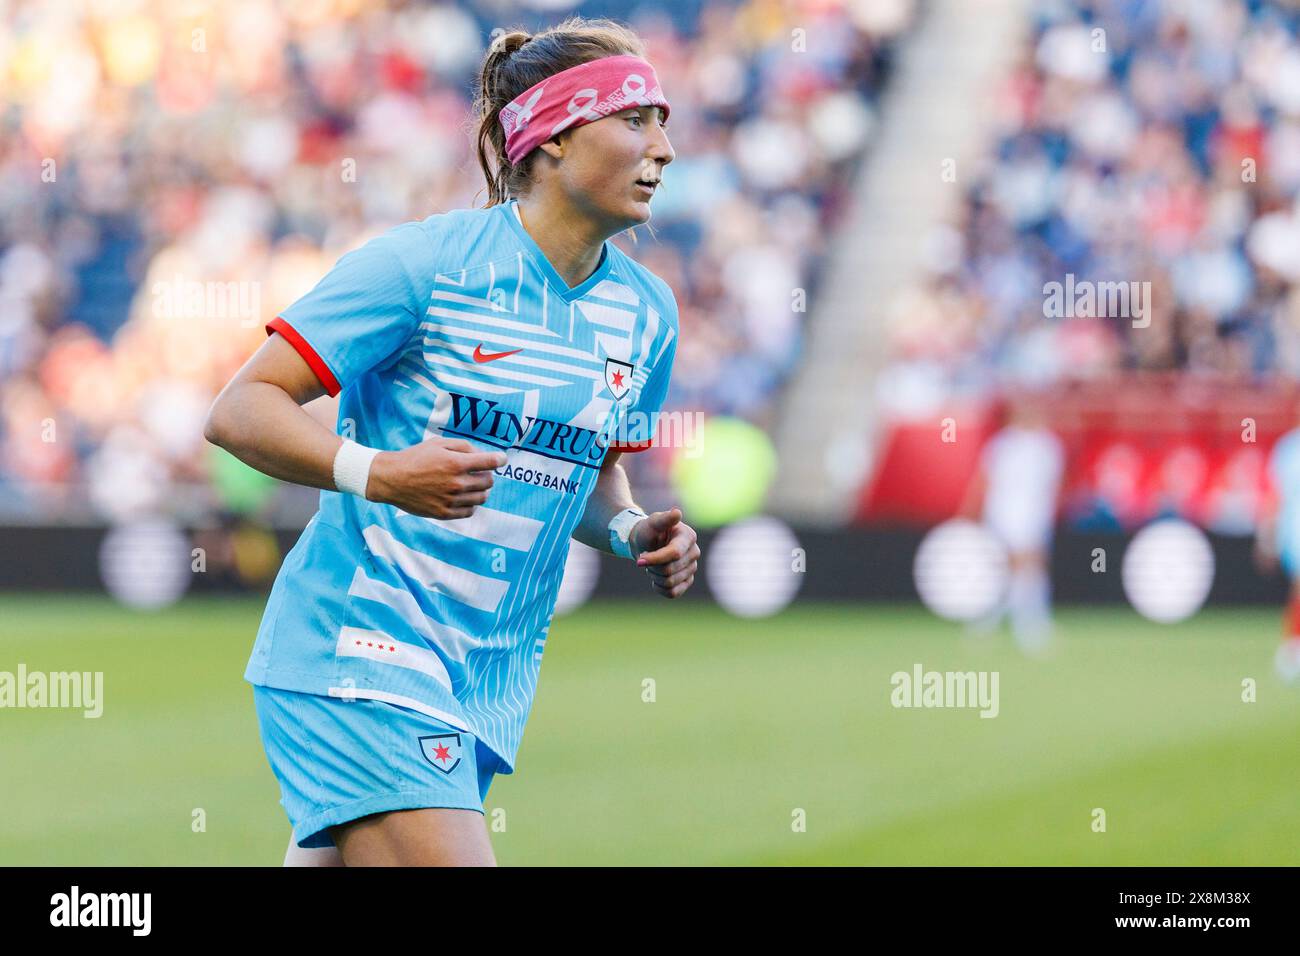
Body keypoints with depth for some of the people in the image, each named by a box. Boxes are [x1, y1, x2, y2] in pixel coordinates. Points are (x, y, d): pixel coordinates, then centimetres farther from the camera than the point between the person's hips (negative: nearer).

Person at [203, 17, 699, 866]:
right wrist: (377, 472, -28)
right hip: (358, 650, -7)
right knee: (447, 859, -20)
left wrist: (633, 532, 2)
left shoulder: (646, 310, 8)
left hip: (488, 684, 7)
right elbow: (239, 411, -11)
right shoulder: (425, 261, -11)